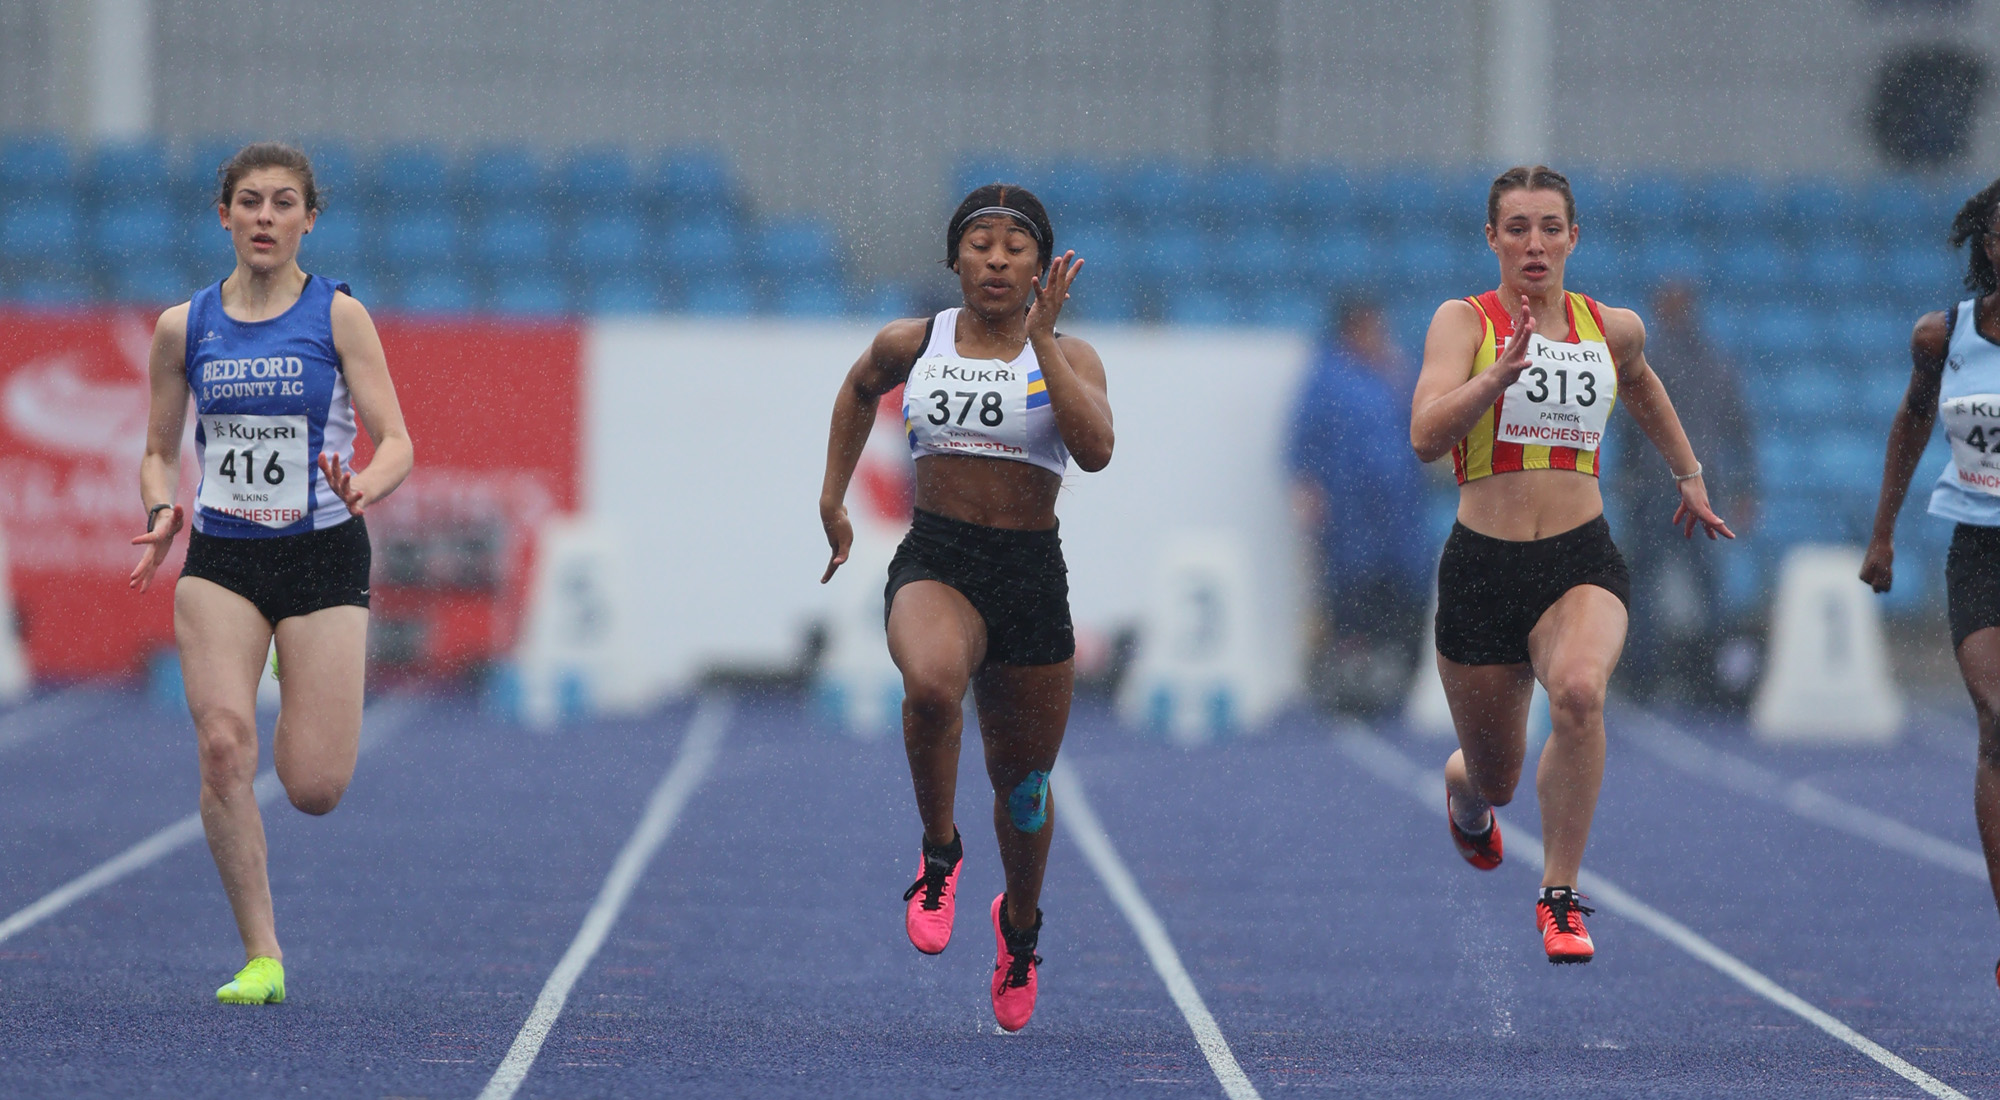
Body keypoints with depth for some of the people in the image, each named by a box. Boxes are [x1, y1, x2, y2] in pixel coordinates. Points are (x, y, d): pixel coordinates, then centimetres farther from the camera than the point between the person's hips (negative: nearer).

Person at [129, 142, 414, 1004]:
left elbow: (395, 441, -5)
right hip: (220, 560, 2)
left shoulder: (338, 316, -2)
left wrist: (367, 487, -28)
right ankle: (260, 957, -8)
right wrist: (162, 513, -7)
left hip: (324, 555, -1)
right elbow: (159, 449, 14)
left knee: (315, 788, -5)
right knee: (223, 742, -19)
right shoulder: (184, 327, 5)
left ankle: (308, 718, 35)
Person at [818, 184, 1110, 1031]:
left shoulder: (1069, 356, 0)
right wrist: (832, 499, 24)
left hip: (1032, 575, 1)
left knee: (1022, 782, 12)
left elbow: (1095, 449, -20)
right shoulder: (911, 345, 4)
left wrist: (1040, 337, -19)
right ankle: (938, 853, -12)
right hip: (935, 562, -1)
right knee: (931, 683, -36)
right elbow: (859, 390, 27)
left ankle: (1020, 921, 43)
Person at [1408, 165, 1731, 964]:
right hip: (1483, 566, -1)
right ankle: (1465, 795, 54)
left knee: (1579, 691, -33)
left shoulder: (1613, 330, 7)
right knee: (1495, 777, 12)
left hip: (1581, 563, 1)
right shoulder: (1464, 322, -4)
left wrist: (1688, 472, 35)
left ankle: (1560, 898, -22)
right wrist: (1502, 370, -30)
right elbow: (1426, 435, -19)